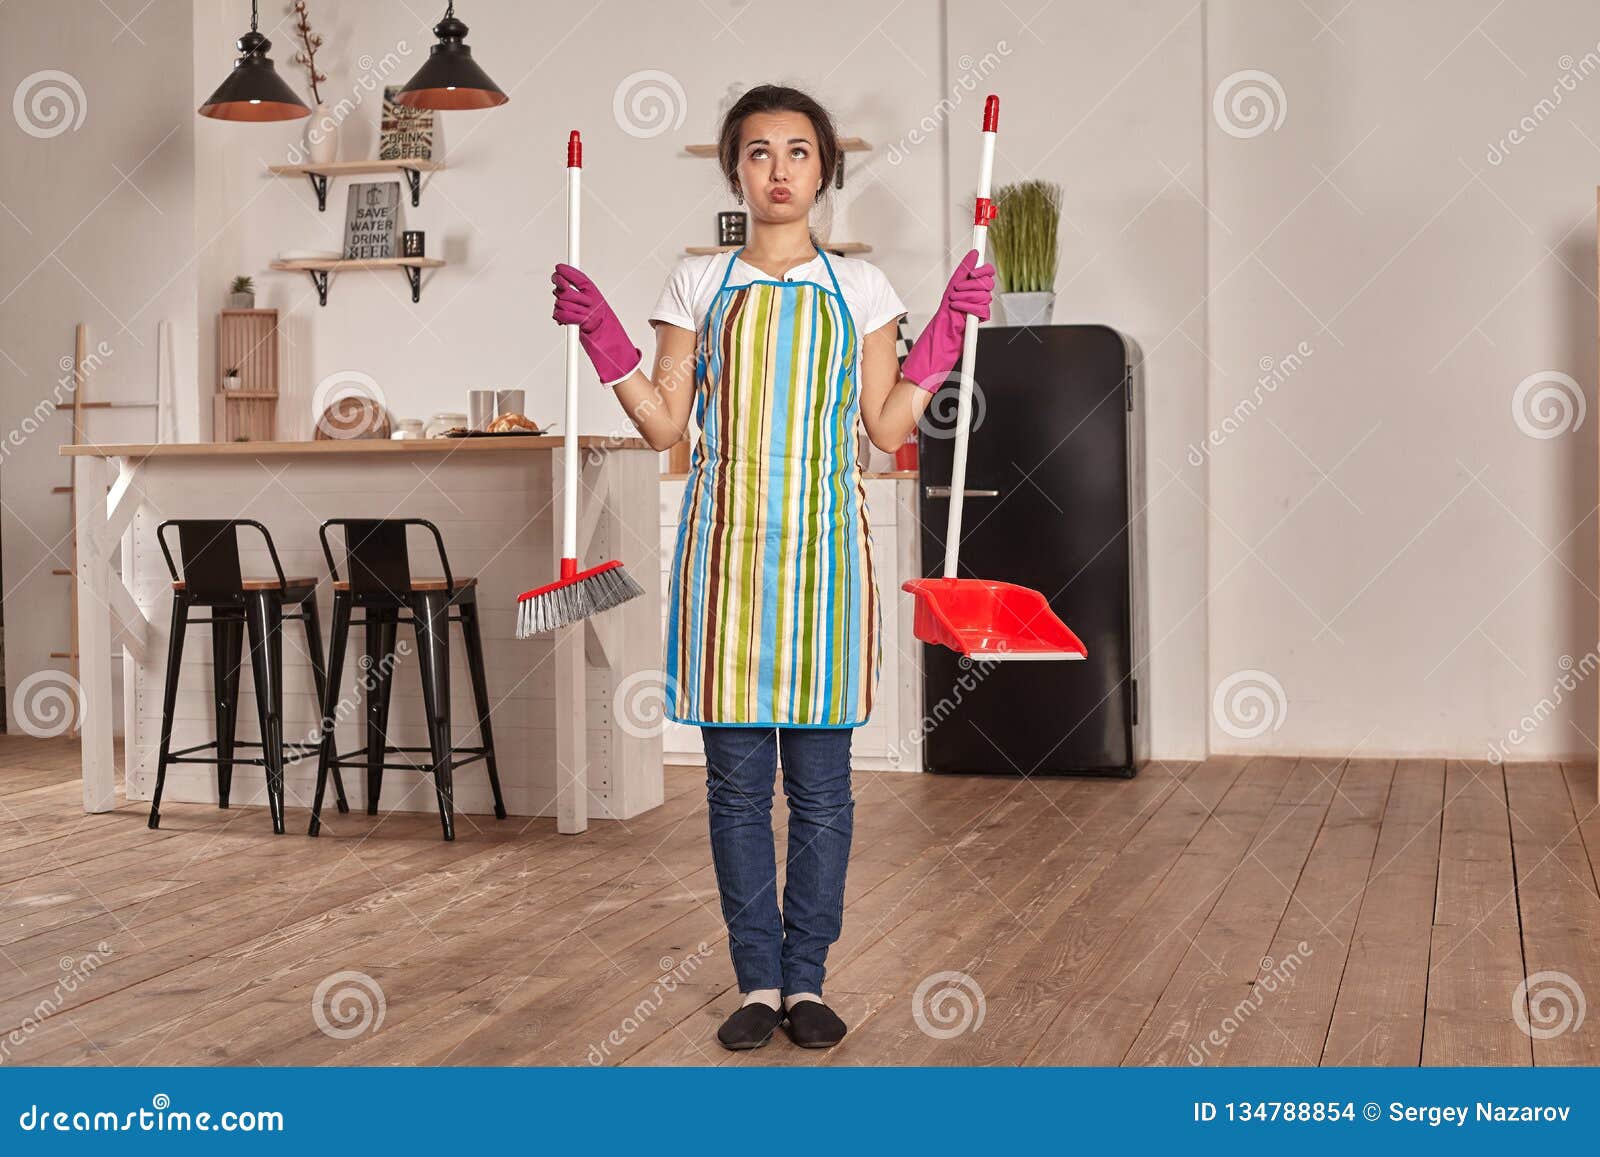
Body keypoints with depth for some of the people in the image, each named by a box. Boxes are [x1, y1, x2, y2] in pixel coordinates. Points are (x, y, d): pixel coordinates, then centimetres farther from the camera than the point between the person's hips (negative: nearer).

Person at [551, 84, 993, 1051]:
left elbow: (887, 428, 5)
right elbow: (666, 426, 6)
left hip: (823, 545, 0)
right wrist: (604, 340, -3)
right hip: (727, 546, 0)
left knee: (821, 780, 3)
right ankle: (758, 981, 15)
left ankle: (806, 979, 15)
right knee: (737, 778, 3)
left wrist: (946, 335, -1)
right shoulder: (701, 283, 8)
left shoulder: (857, 286, 8)